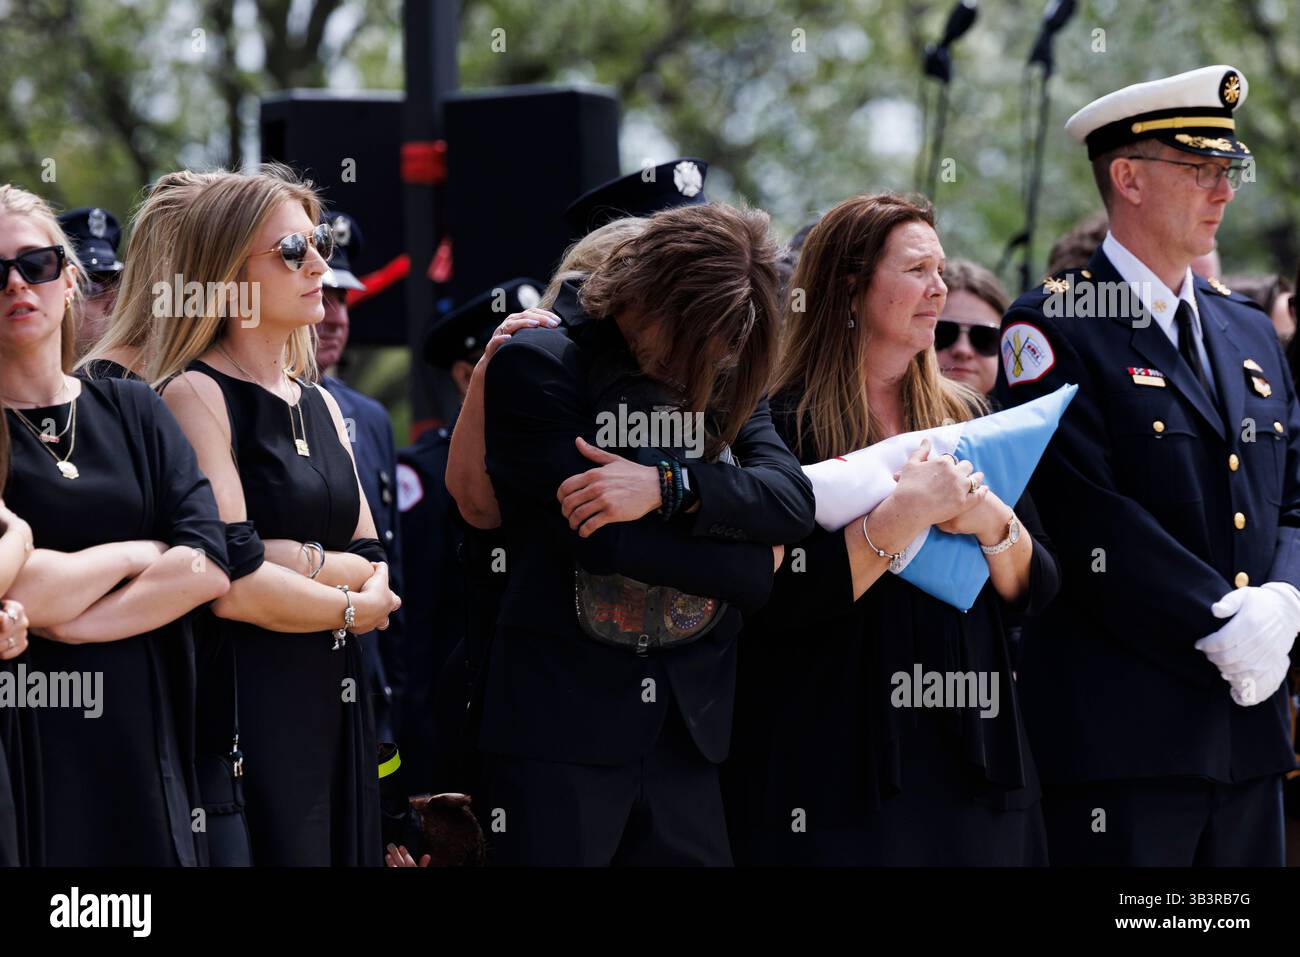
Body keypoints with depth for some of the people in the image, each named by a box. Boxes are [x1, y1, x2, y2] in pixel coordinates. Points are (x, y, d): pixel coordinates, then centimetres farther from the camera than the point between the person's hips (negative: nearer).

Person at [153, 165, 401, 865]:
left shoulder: (319, 406, 17)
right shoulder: (196, 395, -8)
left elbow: (376, 569, 8)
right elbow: (232, 589, -18)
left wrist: (294, 558, -12)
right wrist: (350, 607, -2)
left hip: (335, 699, 8)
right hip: (244, 700, -8)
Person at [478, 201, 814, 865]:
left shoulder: (723, 381, 15)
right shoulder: (538, 366, -3)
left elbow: (794, 502, -2)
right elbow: (601, 536, -14)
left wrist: (667, 483, -18)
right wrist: (753, 566, -5)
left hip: (687, 727, 5)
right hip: (561, 723, -5)